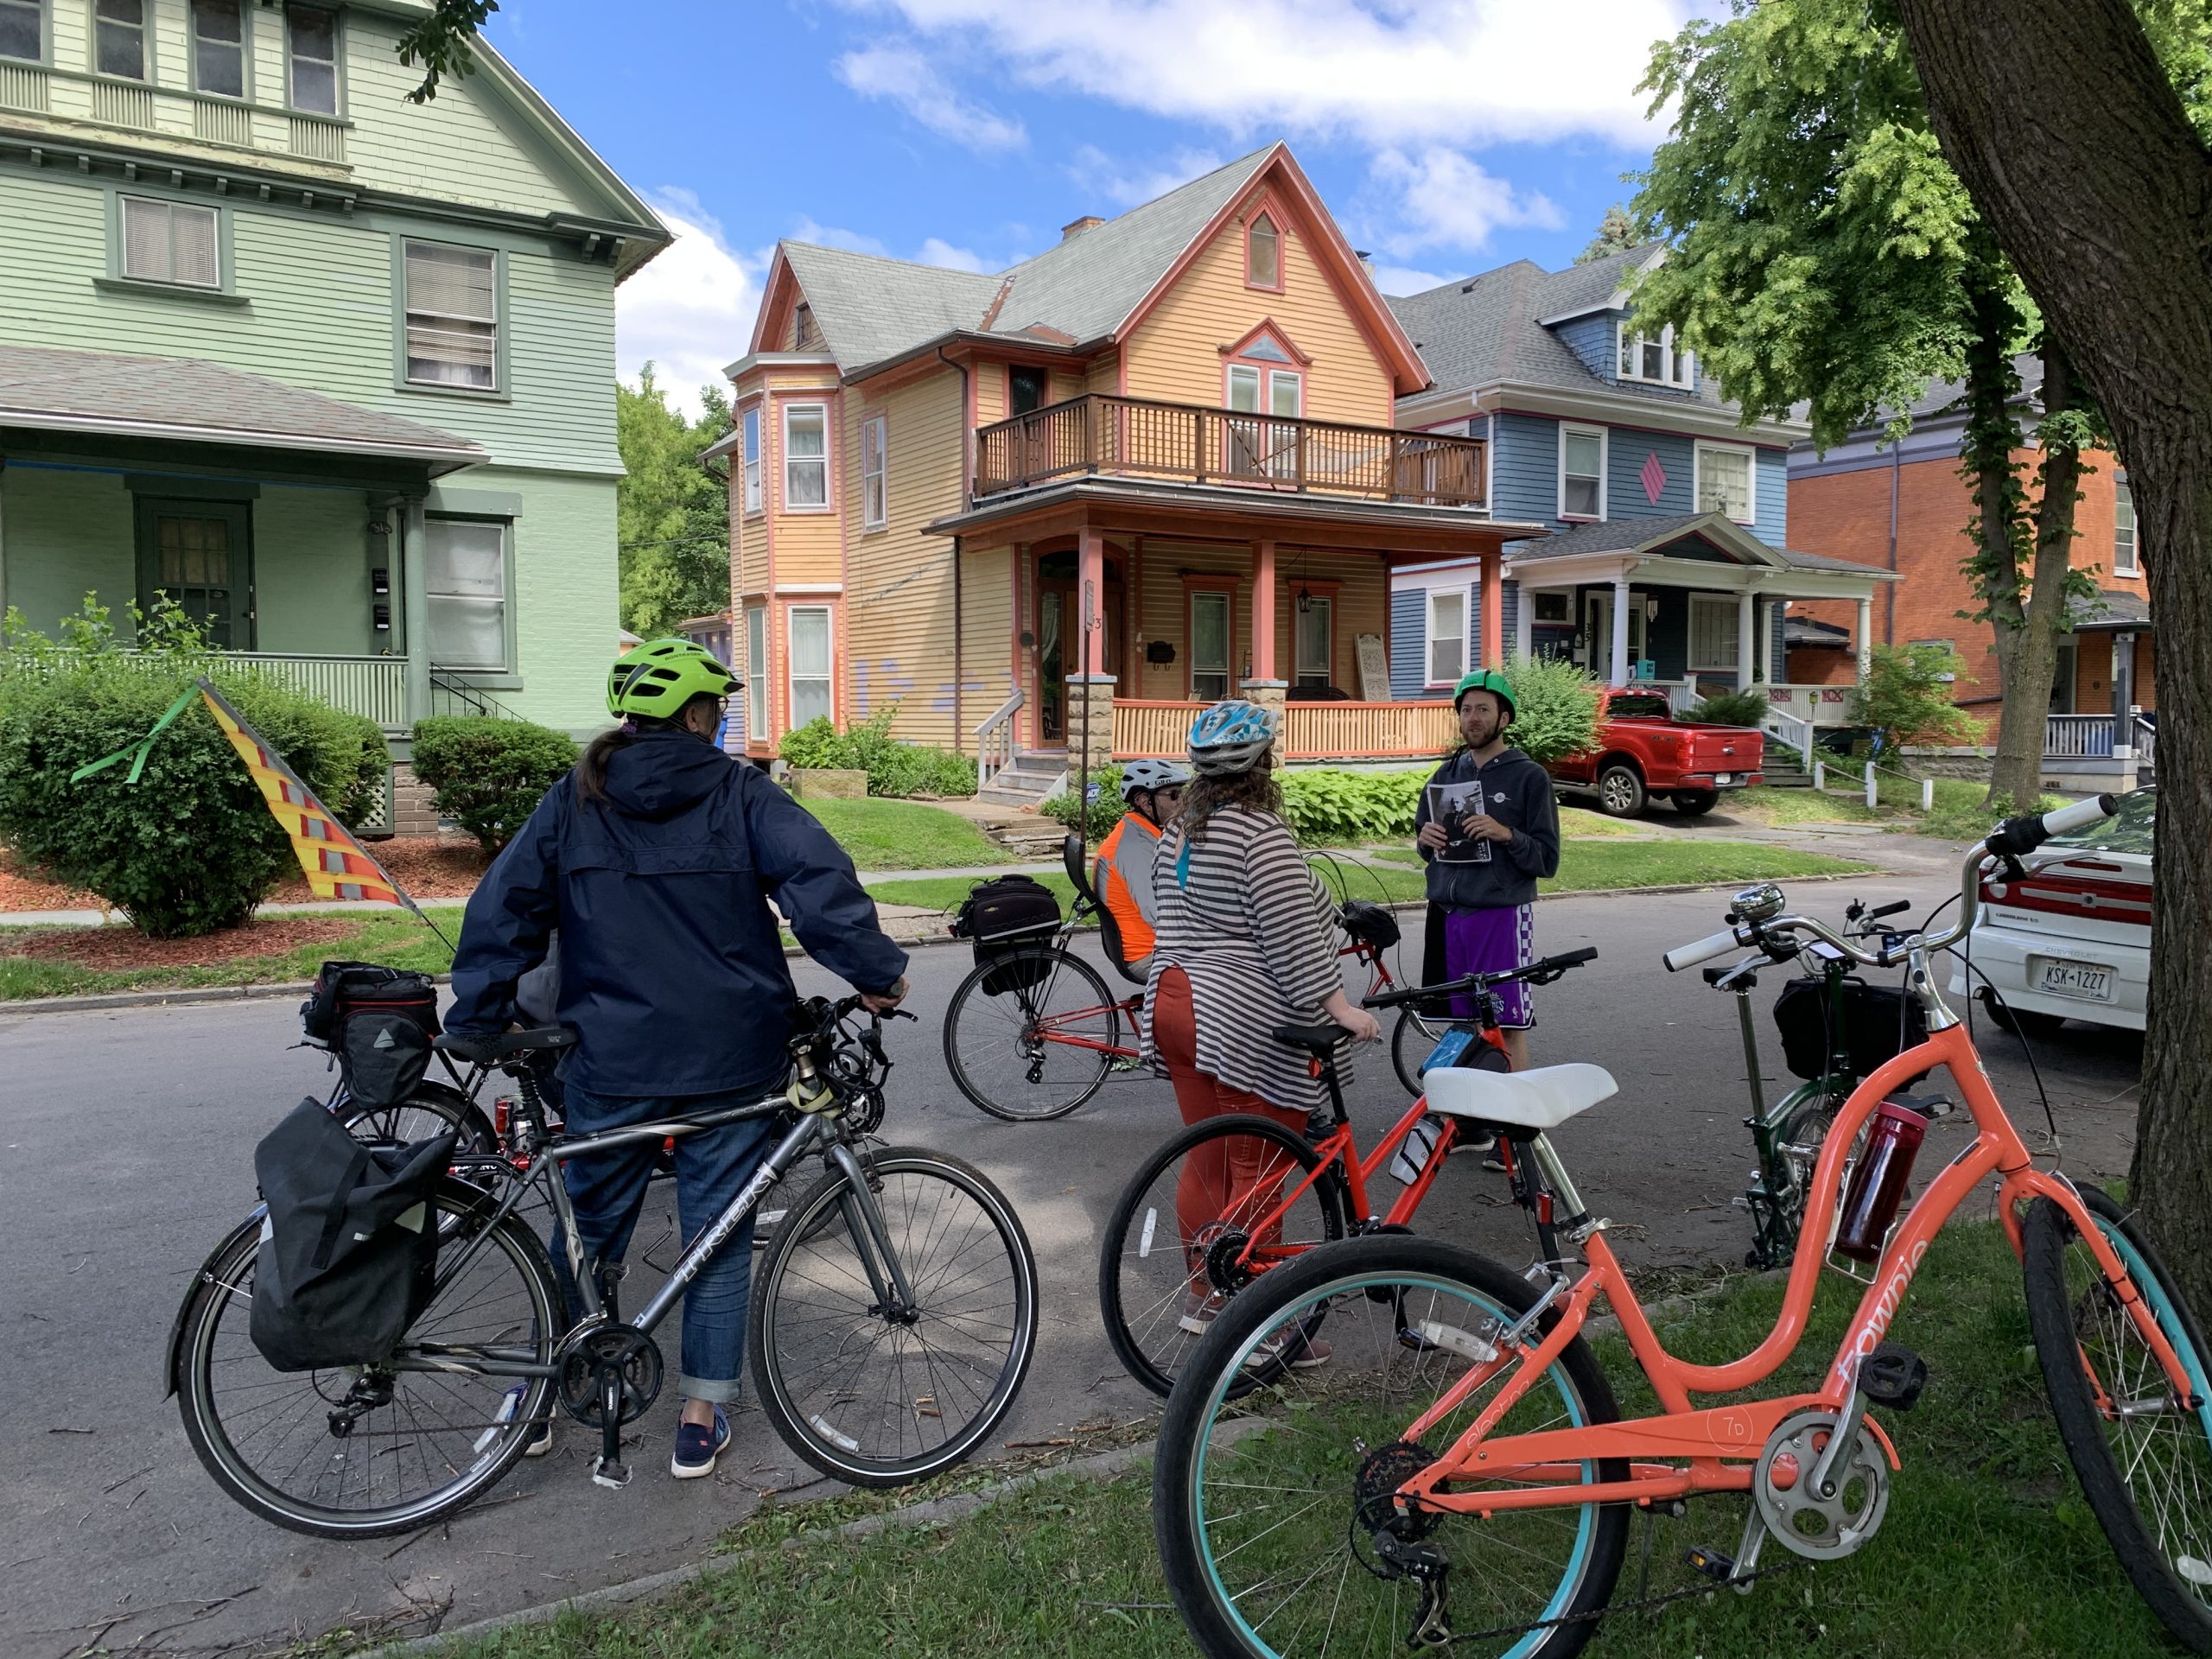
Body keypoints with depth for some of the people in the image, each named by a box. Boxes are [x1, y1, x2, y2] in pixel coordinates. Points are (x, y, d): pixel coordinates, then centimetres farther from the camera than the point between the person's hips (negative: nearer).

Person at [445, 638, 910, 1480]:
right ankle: (702, 1416, 16)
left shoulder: (572, 801, 3)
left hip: (610, 1061, 3)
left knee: (587, 1227, 20)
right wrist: (878, 972, -8)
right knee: (719, 1236, 10)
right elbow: (820, 882, -16)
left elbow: (503, 909, 3)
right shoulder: (739, 793, -6)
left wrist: (481, 1017, 11)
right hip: (729, 1060, -2)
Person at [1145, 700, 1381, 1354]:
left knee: (1205, 1162, 18)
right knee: (1255, 1176, 0)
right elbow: (1292, 938, -21)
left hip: (1175, 1005, 9)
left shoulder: (1179, 831, 12)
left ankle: (1202, 1297, 30)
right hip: (1245, 1026, -9)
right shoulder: (1260, 833, -16)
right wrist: (1339, 1005, -18)